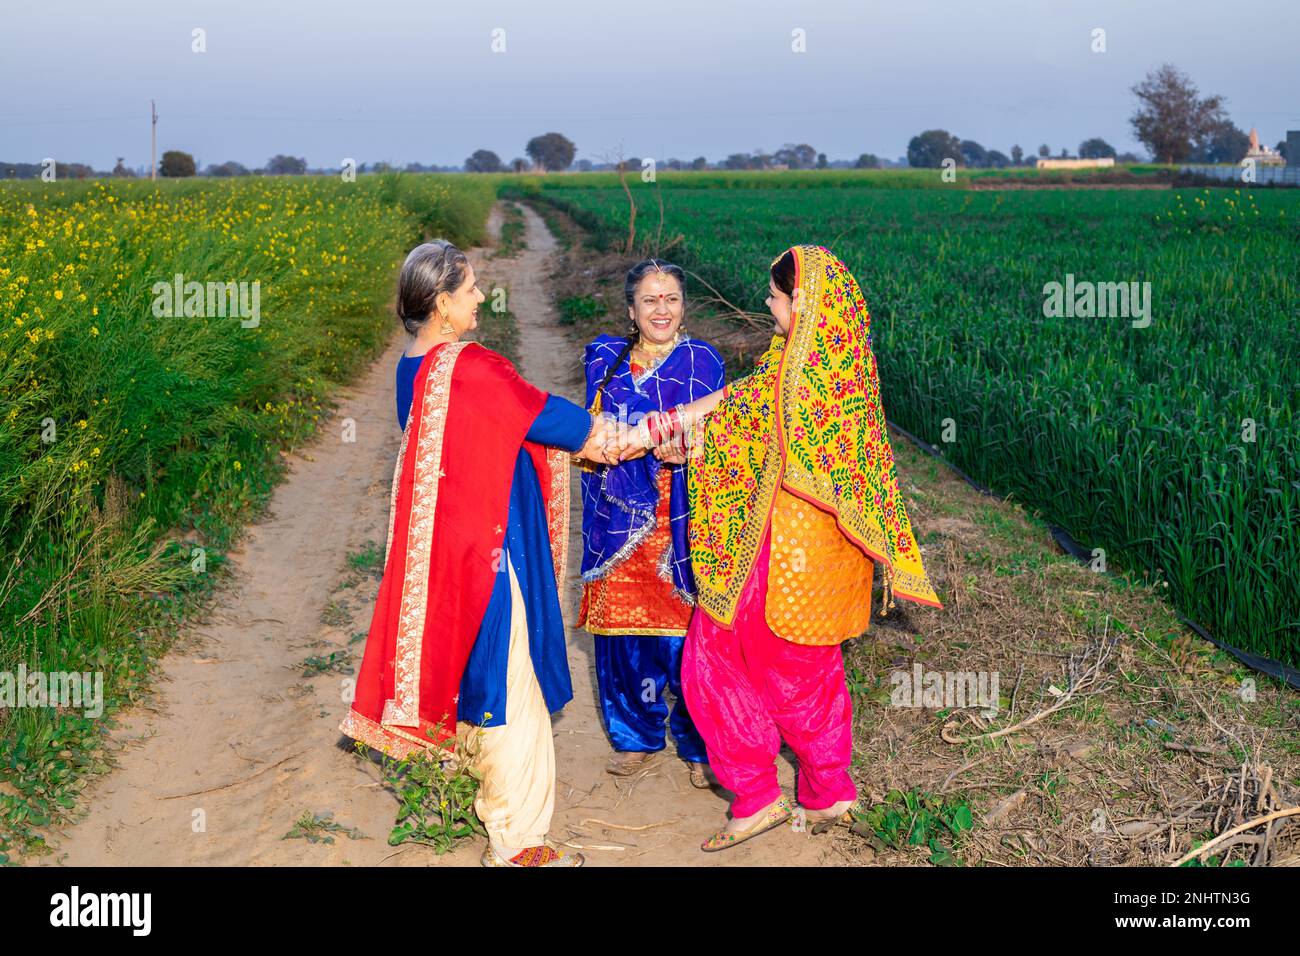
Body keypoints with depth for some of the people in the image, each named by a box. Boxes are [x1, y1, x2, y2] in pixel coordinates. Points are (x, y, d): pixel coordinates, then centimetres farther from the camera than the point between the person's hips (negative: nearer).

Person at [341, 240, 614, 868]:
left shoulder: (412, 369, 6)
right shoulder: (469, 368, -23)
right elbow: (540, 413, -12)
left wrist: (577, 441, 6)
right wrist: (597, 433, 7)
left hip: (453, 544, 9)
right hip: (494, 547, -9)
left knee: (481, 669, 23)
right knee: (512, 684, 0)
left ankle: (494, 797, 40)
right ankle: (515, 841, 10)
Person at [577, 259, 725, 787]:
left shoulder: (704, 362, 2)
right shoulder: (604, 358, 8)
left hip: (683, 521, -2)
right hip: (621, 518, 2)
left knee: (686, 628, -3)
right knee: (625, 625, 6)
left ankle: (699, 745, 14)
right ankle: (637, 736, 25)